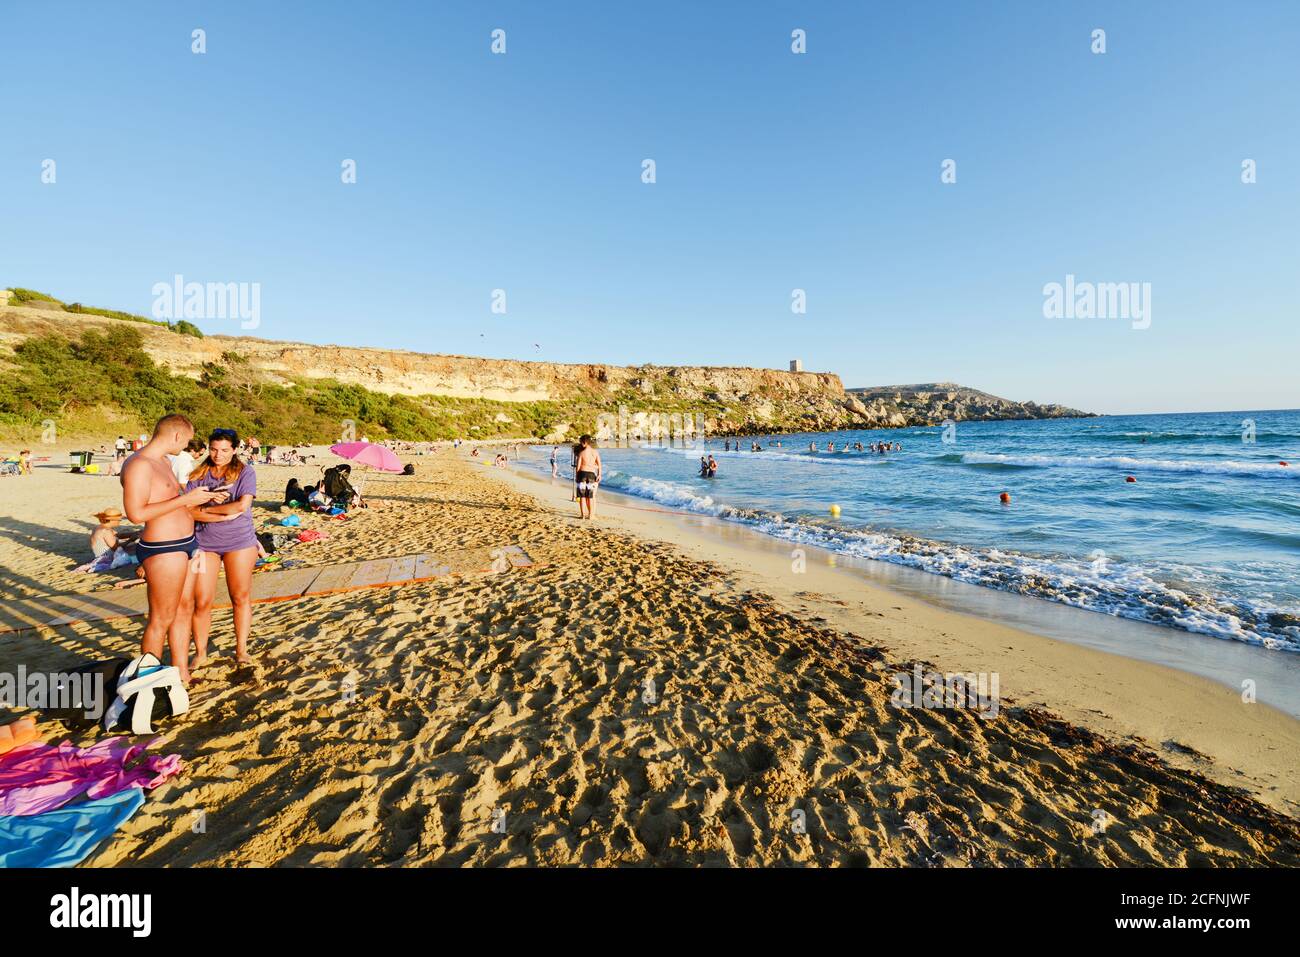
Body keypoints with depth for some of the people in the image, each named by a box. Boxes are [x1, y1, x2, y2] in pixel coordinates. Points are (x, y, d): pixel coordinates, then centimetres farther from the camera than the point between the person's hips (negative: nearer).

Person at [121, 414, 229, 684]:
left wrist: (204, 498, 14)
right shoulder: (138, 465, -17)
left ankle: (182, 673, 32)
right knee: (161, 620, 2)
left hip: (184, 545, 10)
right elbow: (136, 513, -25)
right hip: (163, 550, -10)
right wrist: (185, 499, -22)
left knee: (184, 608, 18)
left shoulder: (163, 462, 15)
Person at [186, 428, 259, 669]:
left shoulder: (245, 472, -3)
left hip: (239, 543, -2)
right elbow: (189, 510, -4)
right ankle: (200, 654, 19)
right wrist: (224, 515, -15)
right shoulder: (198, 474, 5)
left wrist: (206, 508, -7)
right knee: (201, 602, 2)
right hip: (204, 543, 2)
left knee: (241, 597, 7)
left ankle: (241, 649, 19)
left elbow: (242, 506, -15)